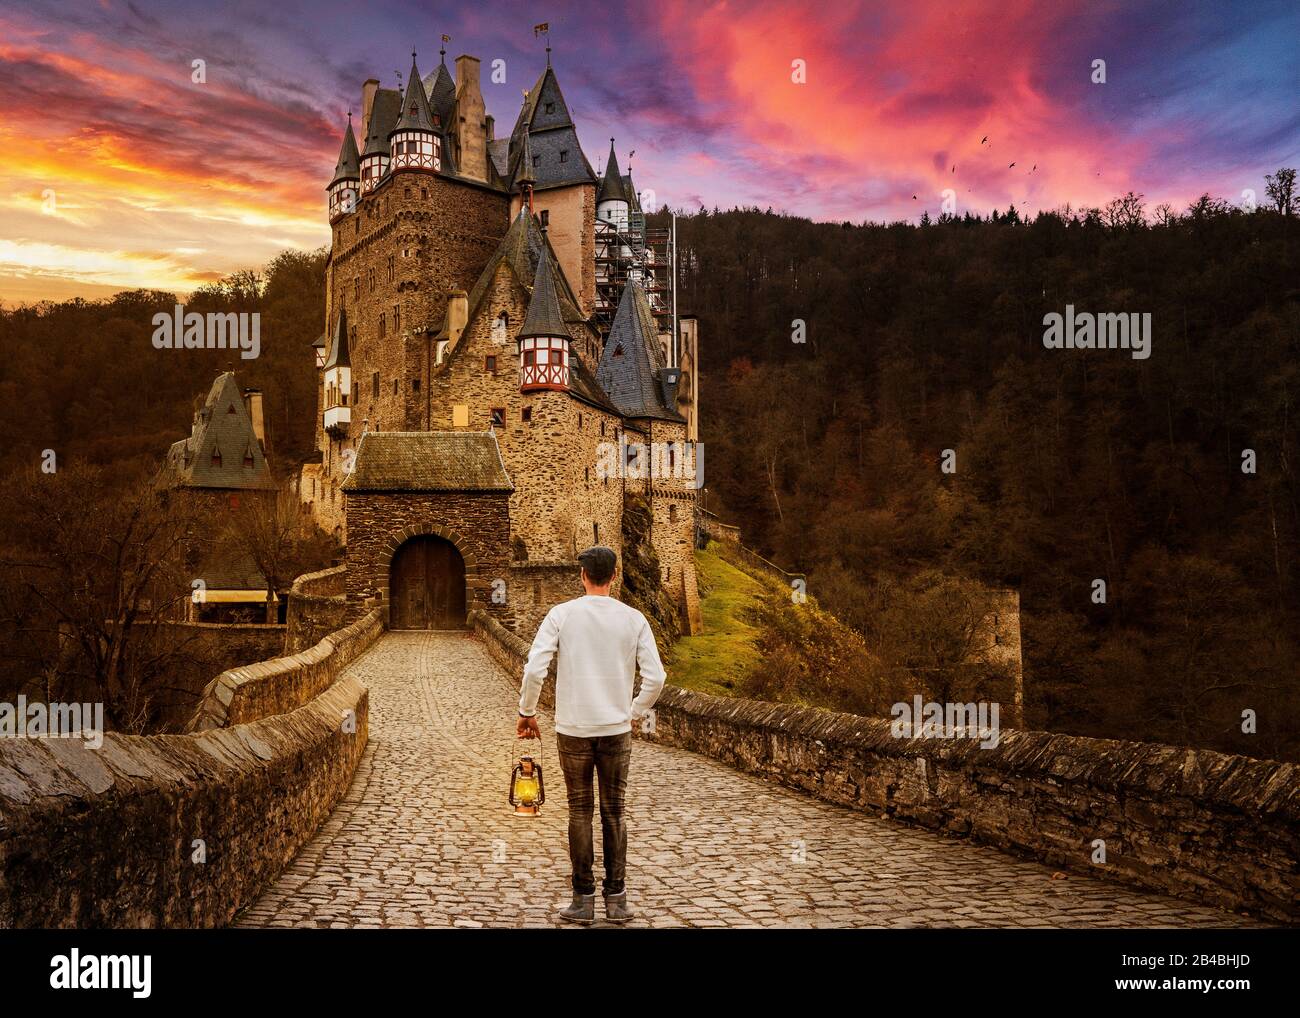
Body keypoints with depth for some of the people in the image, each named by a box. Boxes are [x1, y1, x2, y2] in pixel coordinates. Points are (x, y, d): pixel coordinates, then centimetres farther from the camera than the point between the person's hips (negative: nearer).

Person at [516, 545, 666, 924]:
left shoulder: (561, 614, -5)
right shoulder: (633, 619, -1)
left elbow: (534, 669, -11)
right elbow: (655, 678, -3)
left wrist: (526, 712, 3)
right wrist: (636, 713, 13)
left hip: (573, 729, -1)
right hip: (617, 729, 1)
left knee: (580, 813, 9)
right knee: (614, 814, 11)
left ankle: (584, 900, 14)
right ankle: (616, 900, 14)